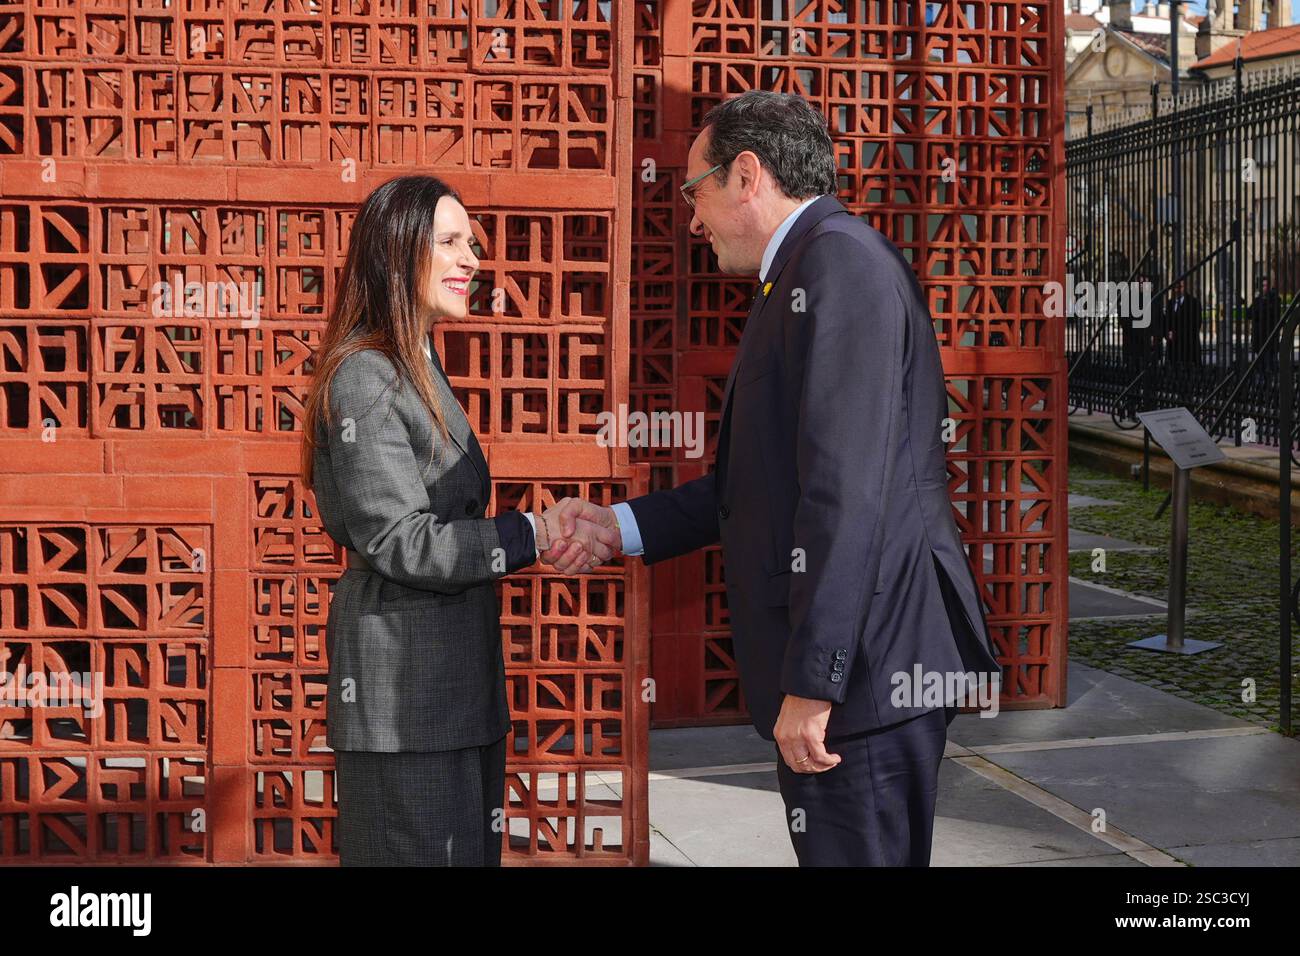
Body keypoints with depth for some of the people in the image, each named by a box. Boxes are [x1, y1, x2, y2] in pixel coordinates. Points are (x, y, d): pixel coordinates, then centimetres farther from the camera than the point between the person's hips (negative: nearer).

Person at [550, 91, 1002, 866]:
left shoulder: (839, 259, -13)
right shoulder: (808, 270, 19)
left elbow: (847, 486, -21)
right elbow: (766, 481, 23)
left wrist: (812, 682, -23)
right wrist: (623, 526, 20)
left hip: (864, 661, -10)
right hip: (854, 668, 10)